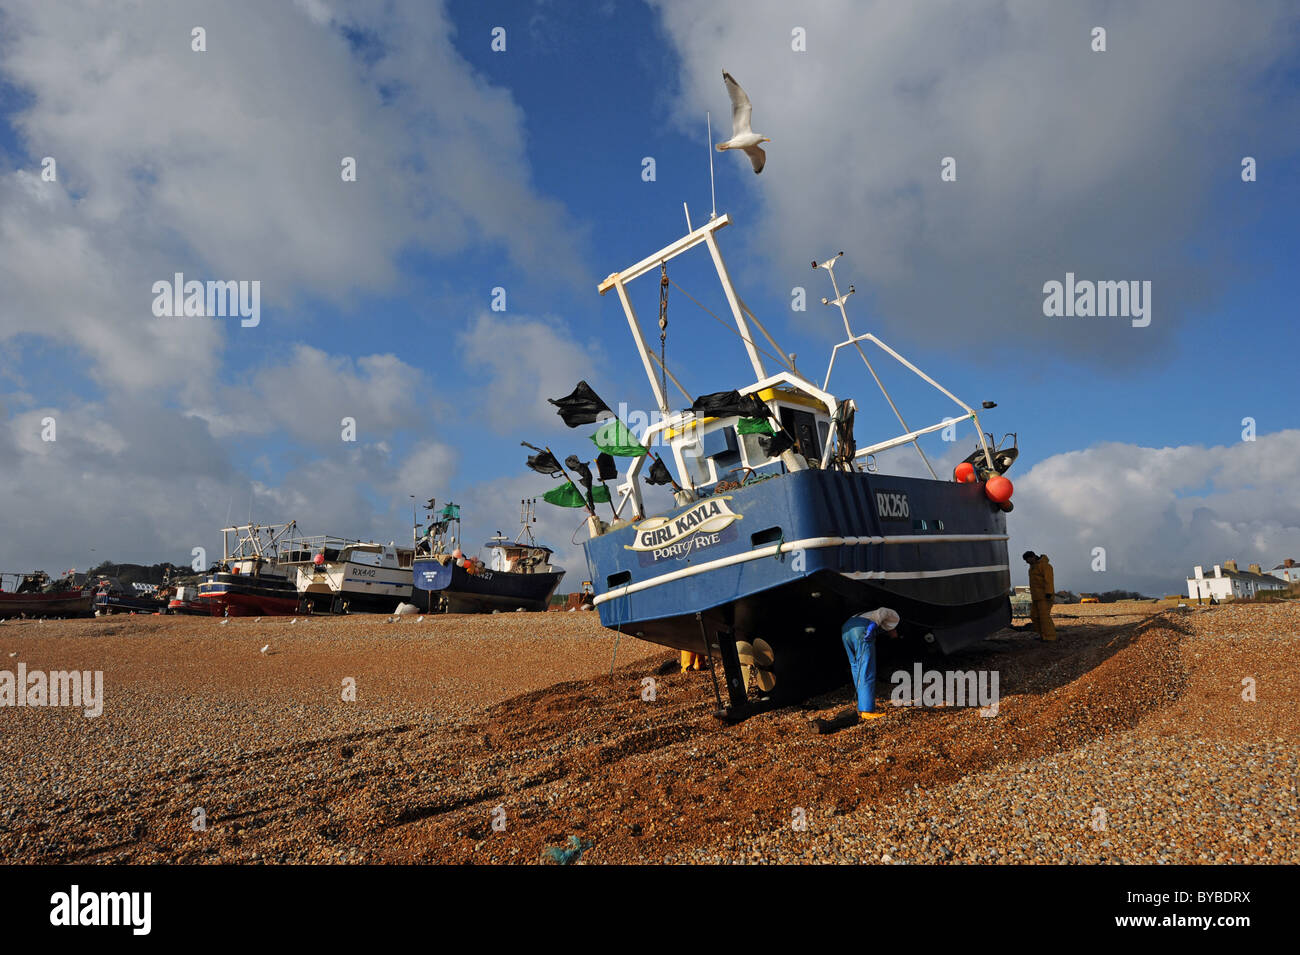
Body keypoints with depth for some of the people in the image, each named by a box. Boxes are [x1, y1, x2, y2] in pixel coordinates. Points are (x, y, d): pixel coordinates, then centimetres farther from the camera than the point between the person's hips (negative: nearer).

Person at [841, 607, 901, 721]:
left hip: (846, 630, 7)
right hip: (861, 630, -7)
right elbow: (883, 611, 0)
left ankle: (862, 708, 18)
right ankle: (867, 711, -7)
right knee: (867, 673, -4)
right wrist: (874, 625, -15)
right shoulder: (894, 617, 24)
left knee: (858, 672, 15)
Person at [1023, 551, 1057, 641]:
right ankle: (1043, 635, 16)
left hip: (1044, 596, -10)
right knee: (1034, 616, 8)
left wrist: (1048, 593, -27)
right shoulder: (1033, 566, 16)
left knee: (1044, 616, -10)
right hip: (1036, 596, 10)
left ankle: (1049, 637, -6)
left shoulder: (1045, 565, -13)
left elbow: (1049, 580, -21)